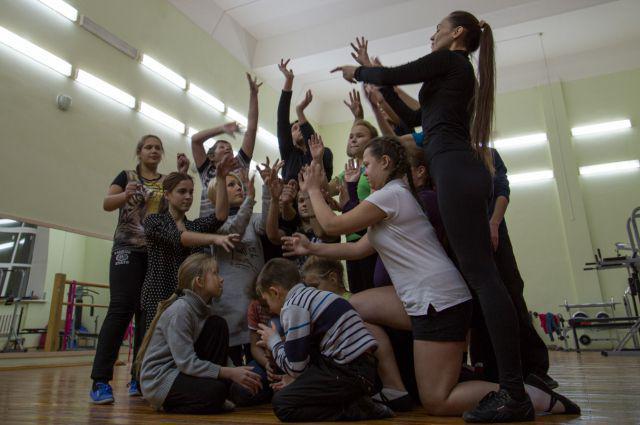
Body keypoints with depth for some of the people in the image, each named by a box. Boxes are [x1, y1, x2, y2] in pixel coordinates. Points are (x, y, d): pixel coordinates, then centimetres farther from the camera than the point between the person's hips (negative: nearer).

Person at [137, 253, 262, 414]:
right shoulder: (180, 310, -22)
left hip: (182, 371, 9)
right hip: (159, 380, -9)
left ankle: (213, 400, -1)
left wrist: (236, 373, -12)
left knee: (218, 325, -6)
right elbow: (186, 362, -26)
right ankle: (169, 404, -2)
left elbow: (222, 355, 4)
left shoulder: (204, 309, 5)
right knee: (216, 391, -31)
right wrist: (230, 373, -26)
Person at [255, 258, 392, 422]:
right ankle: (359, 403, 9)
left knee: (281, 403, -4)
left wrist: (273, 342, 8)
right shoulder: (315, 295, 20)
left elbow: (296, 367, -8)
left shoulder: (293, 306, -9)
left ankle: (355, 411, -6)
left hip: (348, 373, -9)